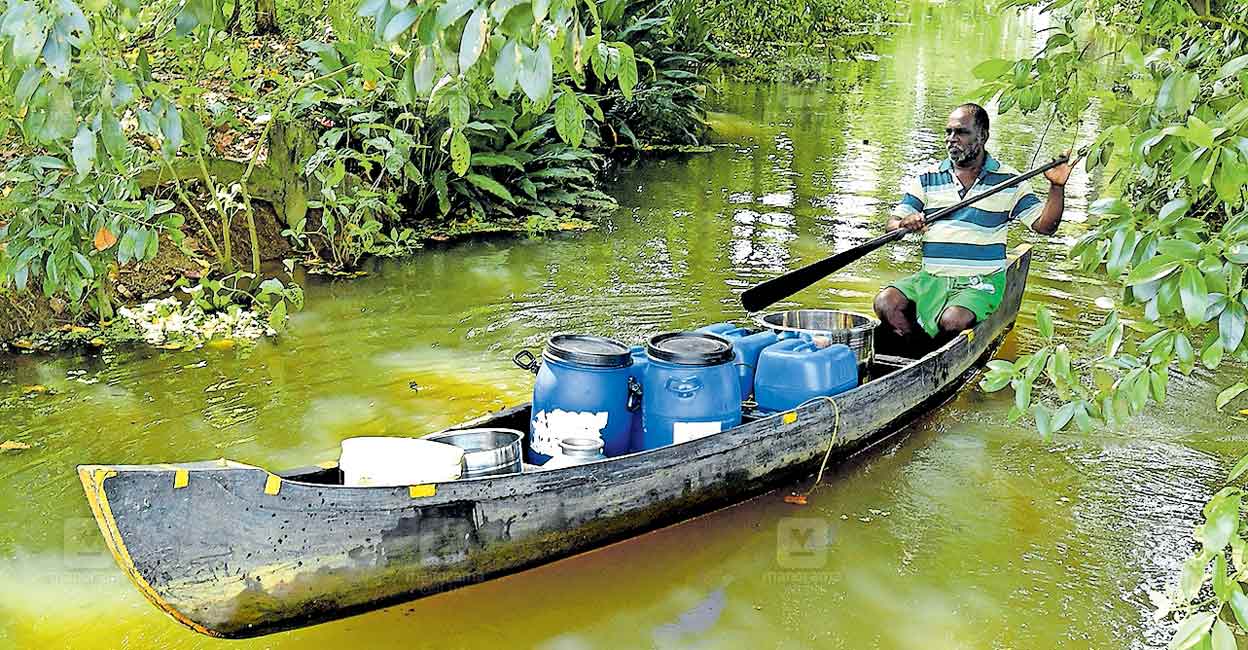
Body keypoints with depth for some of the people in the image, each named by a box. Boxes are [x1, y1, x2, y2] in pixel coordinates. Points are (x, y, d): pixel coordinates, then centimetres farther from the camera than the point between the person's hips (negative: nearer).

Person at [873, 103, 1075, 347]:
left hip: (982, 282, -3)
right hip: (931, 278, 3)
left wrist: (1057, 187, -11)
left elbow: (1045, 225, 5)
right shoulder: (927, 178, 10)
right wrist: (905, 225, -18)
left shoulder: (1008, 181, 7)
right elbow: (893, 224, 6)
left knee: (952, 321, -33)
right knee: (885, 303, -24)